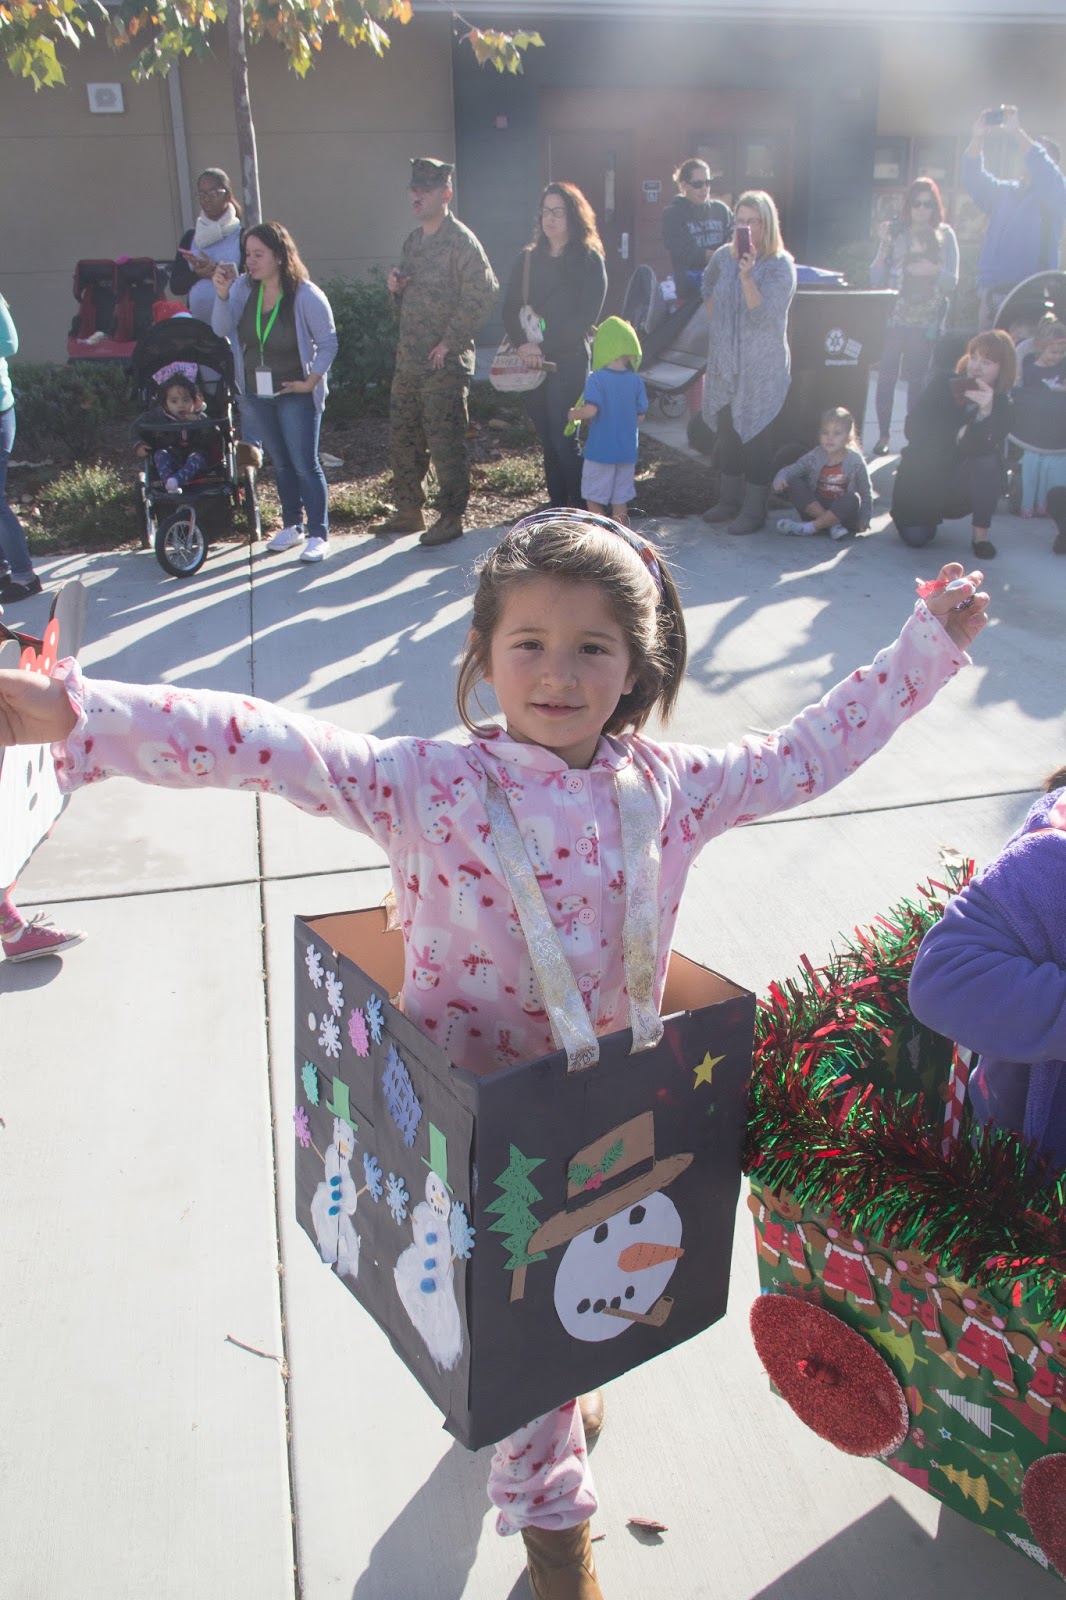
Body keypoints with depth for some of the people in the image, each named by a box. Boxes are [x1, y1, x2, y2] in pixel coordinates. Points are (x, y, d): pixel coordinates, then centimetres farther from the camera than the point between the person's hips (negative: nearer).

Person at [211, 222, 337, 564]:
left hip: (295, 395, -5)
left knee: (305, 465, -3)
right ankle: (292, 526, 28)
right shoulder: (244, 288, -3)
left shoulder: (306, 295, -14)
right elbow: (222, 329, -6)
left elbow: (328, 343, -8)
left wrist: (311, 381, -12)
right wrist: (221, 294, -21)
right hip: (256, 395, 5)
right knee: (280, 463, 15)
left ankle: (319, 535, 4)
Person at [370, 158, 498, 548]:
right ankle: (409, 511, 24)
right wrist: (395, 288, 2)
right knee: (402, 439, 12)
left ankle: (451, 517, 7)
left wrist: (449, 343, -17)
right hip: (409, 360, 8)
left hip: (446, 362, -8)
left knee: (444, 442, -4)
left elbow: (482, 295, -17)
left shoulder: (461, 241, -8)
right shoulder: (413, 241, 17)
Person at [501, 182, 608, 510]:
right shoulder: (528, 259, 13)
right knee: (547, 438, 6)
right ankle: (556, 505, 14)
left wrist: (545, 346, -16)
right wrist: (521, 343, -13)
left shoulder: (589, 260, -1)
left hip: (569, 362, -5)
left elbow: (586, 317, -10)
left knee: (563, 439, -10)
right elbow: (510, 309, 7)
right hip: (531, 360, 5)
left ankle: (579, 508, -1)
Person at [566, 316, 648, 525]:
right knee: (620, 500, 13)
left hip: (600, 450, -4)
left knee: (594, 499, 8)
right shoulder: (636, 381, -1)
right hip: (627, 451, 4)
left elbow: (591, 409, -24)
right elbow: (641, 416, 3)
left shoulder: (597, 378, -14)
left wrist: (574, 414, -5)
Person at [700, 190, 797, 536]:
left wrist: (746, 275, -32)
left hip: (762, 368, -6)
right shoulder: (723, 256, 5)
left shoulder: (780, 266, -10)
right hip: (724, 362, 6)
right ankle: (729, 500, 26)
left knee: (756, 435, -4)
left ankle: (753, 511, 3)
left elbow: (764, 315, -23)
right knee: (727, 432, 13)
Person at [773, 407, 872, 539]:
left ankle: (809, 527, -25)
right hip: (815, 509, 2)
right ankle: (832, 524, -24)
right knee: (793, 483, -21)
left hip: (842, 513, -2)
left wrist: (864, 519, -6)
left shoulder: (855, 461, -9)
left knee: (853, 499, -34)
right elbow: (791, 470, -10)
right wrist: (780, 478, -33)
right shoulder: (814, 457, -6)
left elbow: (866, 493, -1)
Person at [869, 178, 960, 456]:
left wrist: (934, 271, -18)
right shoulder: (896, 232, 3)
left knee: (917, 380, 2)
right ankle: (883, 436, 6)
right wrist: (884, 247, -12)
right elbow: (875, 279, 0)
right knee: (886, 376, -4)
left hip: (925, 321, 0)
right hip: (894, 317, 0)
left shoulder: (945, 236, 4)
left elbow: (952, 283, 0)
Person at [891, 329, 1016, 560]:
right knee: (915, 537, -18)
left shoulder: (1000, 405, -8)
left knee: (989, 460, -30)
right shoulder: (943, 384, -6)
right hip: (922, 478, 0)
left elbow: (984, 447, -26)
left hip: (958, 487, 0)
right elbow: (912, 428, -13)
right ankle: (931, 515, 19)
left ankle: (981, 533, -16)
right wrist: (955, 434, -21)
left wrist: (986, 412, -42)